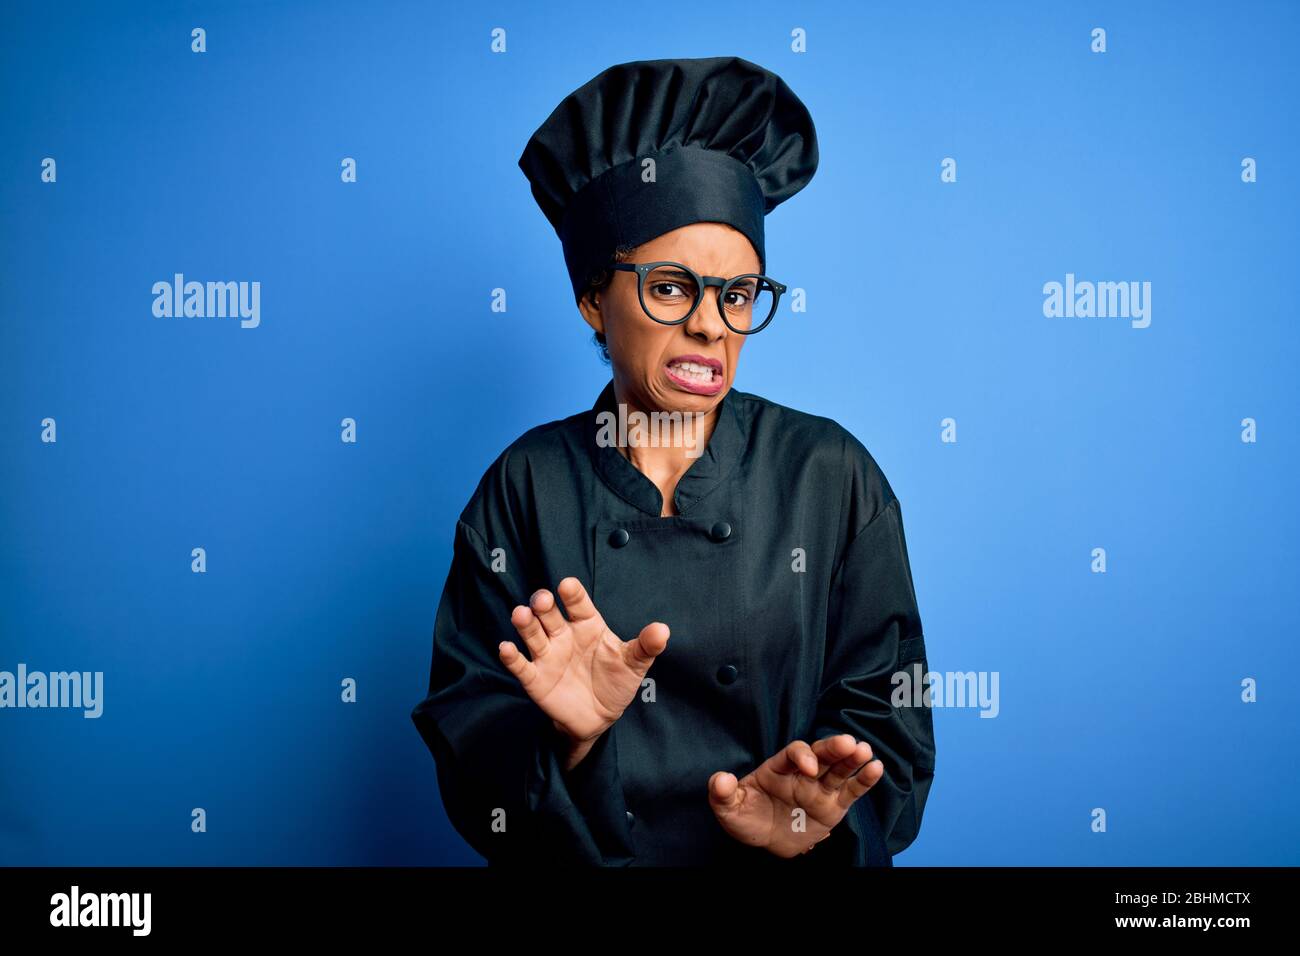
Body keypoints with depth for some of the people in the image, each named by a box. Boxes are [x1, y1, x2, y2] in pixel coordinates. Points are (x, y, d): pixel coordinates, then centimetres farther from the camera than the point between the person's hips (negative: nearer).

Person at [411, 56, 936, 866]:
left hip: (785, 860, 1)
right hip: (574, 851, 0)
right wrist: (571, 738, -19)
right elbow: (465, 742, -2)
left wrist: (813, 816, -16)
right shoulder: (525, 486, -1)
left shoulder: (833, 476, -1)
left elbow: (884, 713, 0)